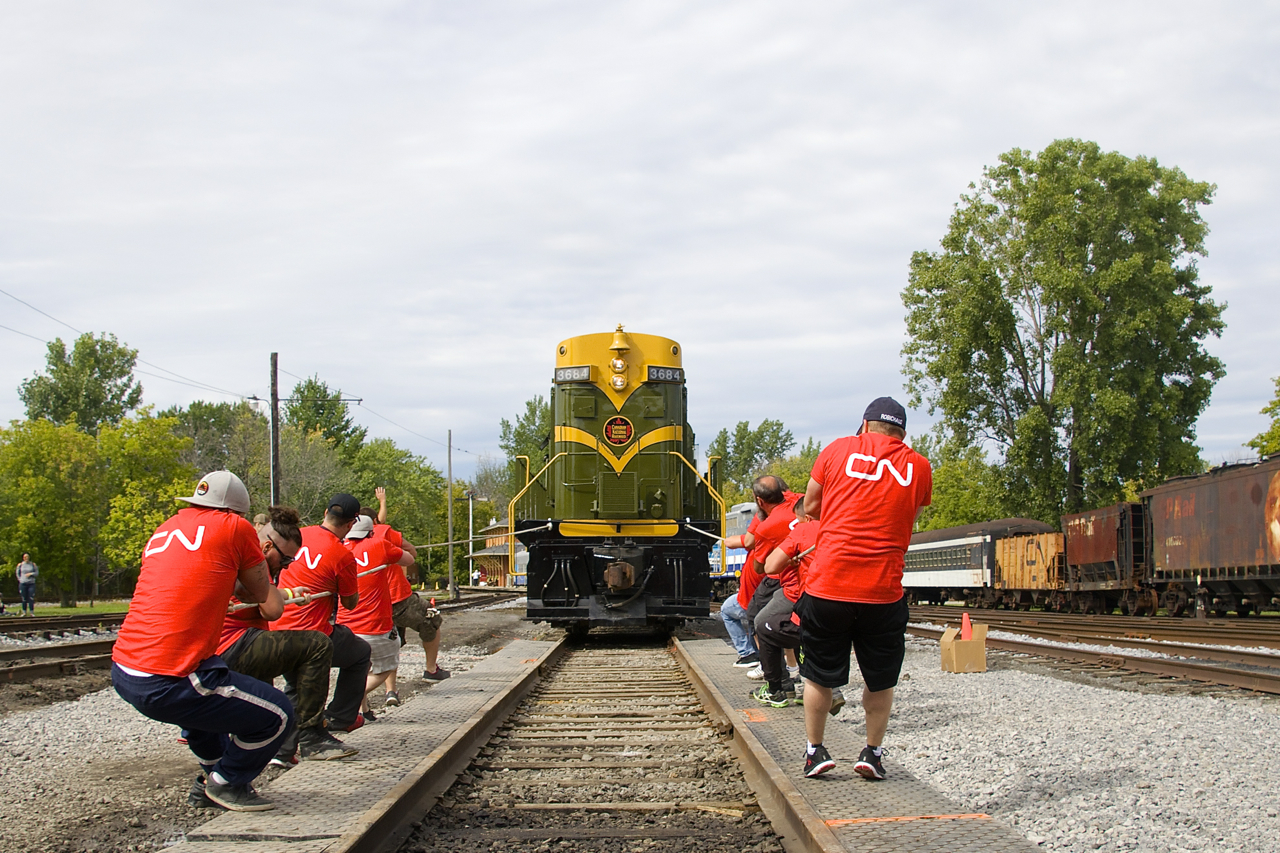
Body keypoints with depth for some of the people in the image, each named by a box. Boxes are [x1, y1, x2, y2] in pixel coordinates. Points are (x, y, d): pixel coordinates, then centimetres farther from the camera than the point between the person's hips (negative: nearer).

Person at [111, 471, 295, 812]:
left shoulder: (165, 529, 18)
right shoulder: (235, 528, -1)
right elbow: (262, 595, 11)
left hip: (122, 672, 8)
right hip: (165, 686, -8)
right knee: (278, 715, 3)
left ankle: (215, 770, 41)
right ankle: (226, 783, 21)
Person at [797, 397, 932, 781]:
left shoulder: (837, 450, 5)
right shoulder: (919, 467, 6)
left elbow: (811, 507, 12)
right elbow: (909, 521, 16)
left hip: (827, 585, 0)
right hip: (883, 589, 0)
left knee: (818, 674, 15)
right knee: (880, 678, 17)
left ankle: (815, 750, 20)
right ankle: (873, 753, 20)